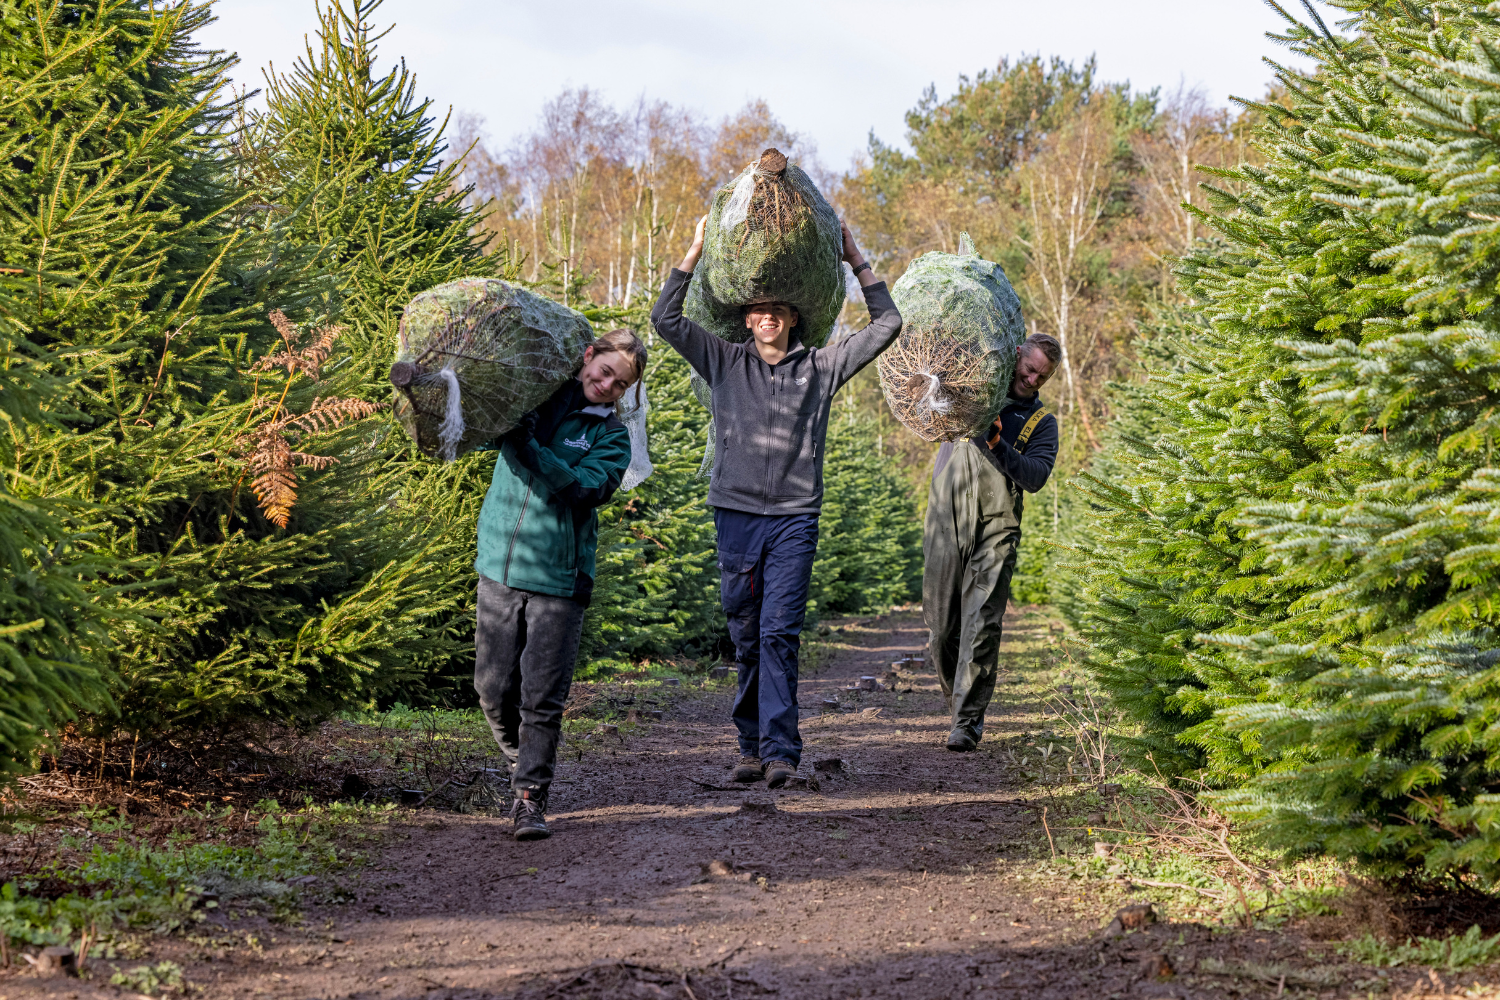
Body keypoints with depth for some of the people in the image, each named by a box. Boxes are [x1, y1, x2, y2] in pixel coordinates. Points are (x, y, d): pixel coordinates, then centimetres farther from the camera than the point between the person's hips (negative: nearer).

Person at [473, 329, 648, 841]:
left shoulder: (611, 436, 4)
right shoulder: (530, 398, 10)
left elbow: (585, 487, -14)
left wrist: (529, 447, -23)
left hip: (559, 578, -2)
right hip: (499, 567, 2)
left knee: (543, 698, -6)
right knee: (494, 688, 5)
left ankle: (530, 798, 1)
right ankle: (523, 764, 28)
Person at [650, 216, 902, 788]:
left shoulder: (820, 367, 9)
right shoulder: (725, 363, 10)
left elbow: (886, 324, 11)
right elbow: (665, 319, 5)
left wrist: (856, 261, 11)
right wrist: (695, 253, 5)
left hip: (795, 518, -1)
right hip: (736, 514, 2)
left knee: (779, 633, -10)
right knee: (745, 637, 5)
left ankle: (779, 749, -11)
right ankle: (752, 744, 14)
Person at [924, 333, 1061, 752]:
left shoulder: (1042, 422, 10)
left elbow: (1035, 477, -4)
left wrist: (998, 445, -19)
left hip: (996, 529, -1)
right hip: (946, 523, 2)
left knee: (982, 623, -13)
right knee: (941, 622, 3)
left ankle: (967, 721, -13)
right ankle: (957, 699, 23)